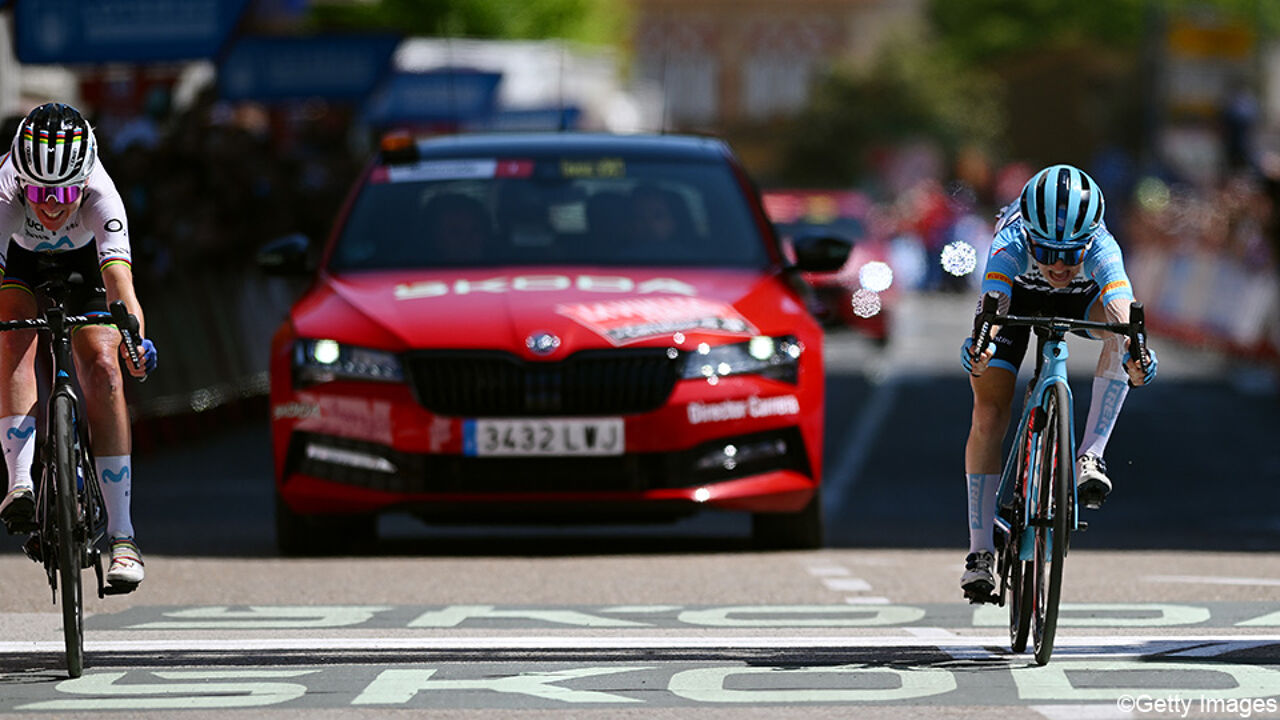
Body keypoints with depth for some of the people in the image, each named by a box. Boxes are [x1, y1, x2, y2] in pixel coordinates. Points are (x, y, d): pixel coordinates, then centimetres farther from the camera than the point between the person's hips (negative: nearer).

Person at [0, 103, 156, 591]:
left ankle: (121, 535, -16)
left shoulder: (99, 195, -39)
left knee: (102, 368, -17)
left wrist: (135, 335, -70)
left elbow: (120, 281, -52)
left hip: (83, 259, 0)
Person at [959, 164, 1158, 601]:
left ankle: (1089, 458, -29)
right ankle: (980, 552, -2)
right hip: (1017, 293, -1)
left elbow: (1121, 310, -55)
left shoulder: (1101, 249, -40)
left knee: (1121, 333, -33)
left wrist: (1135, 354, -76)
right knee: (988, 418, -11)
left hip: (1079, 300, 1)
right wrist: (979, 346, -76)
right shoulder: (1011, 245, -40)